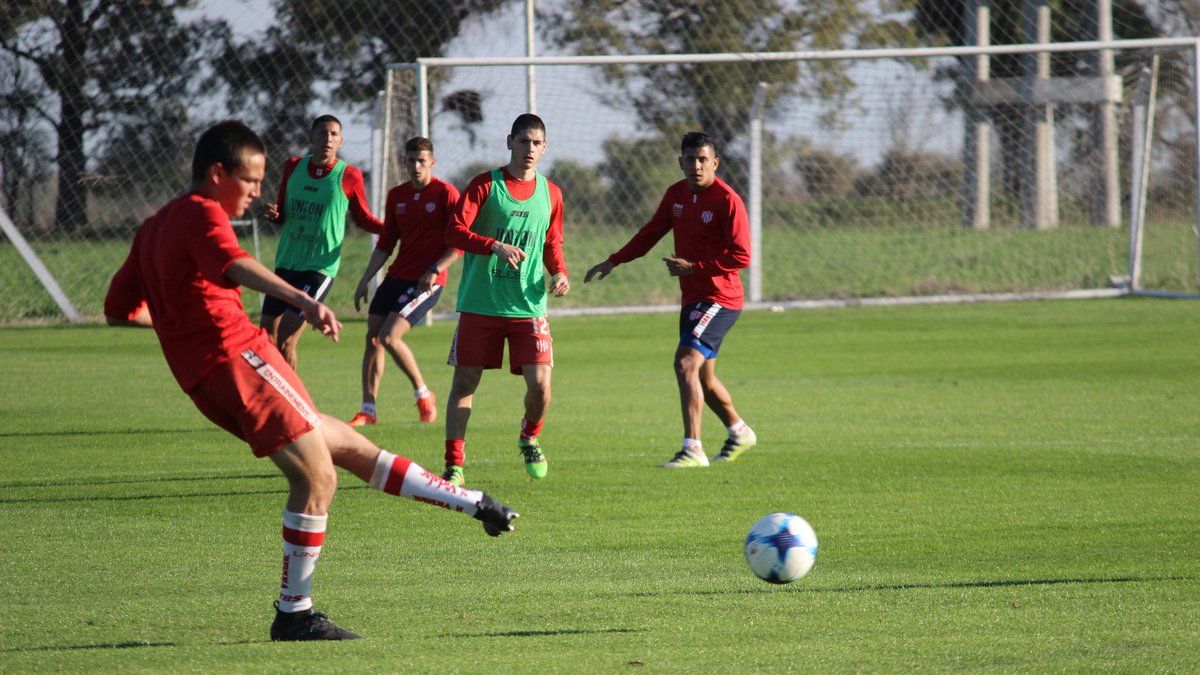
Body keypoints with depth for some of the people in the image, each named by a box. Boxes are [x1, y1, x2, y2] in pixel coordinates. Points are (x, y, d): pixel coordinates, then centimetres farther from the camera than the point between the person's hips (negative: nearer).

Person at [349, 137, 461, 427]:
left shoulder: (446, 193, -7)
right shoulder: (396, 195, 12)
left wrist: (435, 270, -20)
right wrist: (365, 280, 13)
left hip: (427, 281, -7)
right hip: (396, 277, 7)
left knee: (389, 336, -18)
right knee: (372, 336, 2)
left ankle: (423, 394, 1)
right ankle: (368, 410, 9)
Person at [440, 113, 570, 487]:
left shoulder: (550, 193, 9)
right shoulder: (485, 185, -2)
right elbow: (454, 232, -11)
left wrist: (559, 273, 1)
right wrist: (495, 246, -26)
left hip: (528, 306, 2)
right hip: (479, 302, -2)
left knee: (539, 386, -8)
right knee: (464, 382, 0)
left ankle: (529, 438, 23)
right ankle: (454, 464, 7)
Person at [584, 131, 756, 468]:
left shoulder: (727, 201, -15)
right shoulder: (676, 194, 8)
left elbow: (741, 256, -17)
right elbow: (650, 233, 18)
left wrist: (694, 267, -21)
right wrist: (613, 261, 10)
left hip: (719, 298, -8)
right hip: (692, 298, 8)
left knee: (686, 363, -21)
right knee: (703, 377, 19)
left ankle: (692, 449, -22)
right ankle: (739, 432, 41)